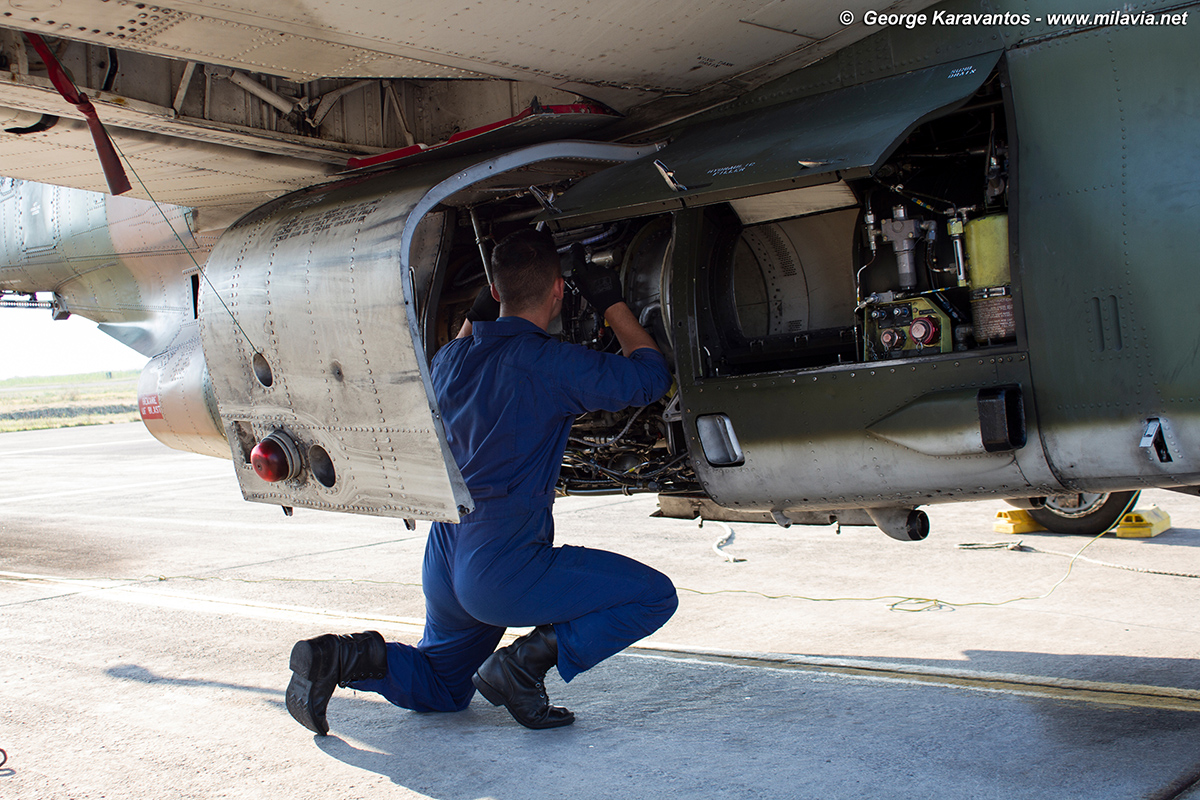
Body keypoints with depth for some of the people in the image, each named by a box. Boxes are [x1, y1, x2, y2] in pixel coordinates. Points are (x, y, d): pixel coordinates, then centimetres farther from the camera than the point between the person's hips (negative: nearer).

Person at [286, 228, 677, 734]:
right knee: (654, 596, 2)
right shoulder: (550, 364, -16)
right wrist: (610, 301, 6)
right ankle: (527, 660, -8)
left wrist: (477, 313, 27)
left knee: (440, 689, 29)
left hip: (444, 567, 8)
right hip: (506, 569, -8)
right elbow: (649, 376, -4)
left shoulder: (451, 360, 7)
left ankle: (343, 657, 4)